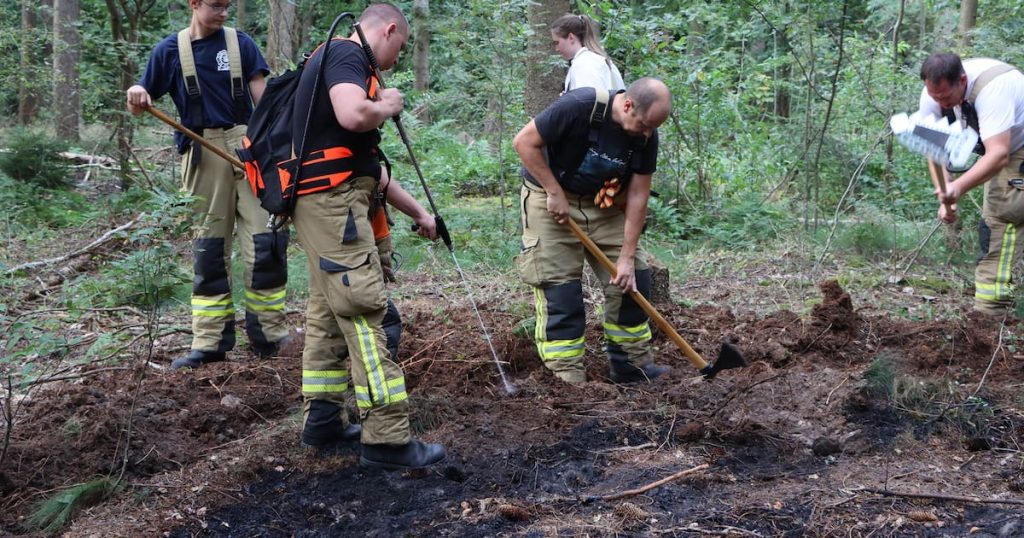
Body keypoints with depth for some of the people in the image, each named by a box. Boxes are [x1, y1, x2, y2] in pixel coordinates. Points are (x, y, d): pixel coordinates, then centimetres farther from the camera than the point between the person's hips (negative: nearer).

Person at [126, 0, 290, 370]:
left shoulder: (240, 43, 7)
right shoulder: (170, 50, 5)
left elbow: (262, 97, 5)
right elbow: (138, 108, 7)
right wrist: (136, 96, -16)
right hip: (204, 153, 0)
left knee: (265, 240, -5)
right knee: (209, 246, 5)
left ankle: (269, 334, 6)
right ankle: (210, 341, 10)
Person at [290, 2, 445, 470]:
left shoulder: (337, 57, 23)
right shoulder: (347, 54, -8)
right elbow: (352, 115, -31)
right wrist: (386, 106, -9)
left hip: (328, 202, 11)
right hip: (333, 202, -11)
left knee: (328, 314, 14)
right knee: (363, 315, -11)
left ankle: (323, 420, 21)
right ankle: (388, 439, -11)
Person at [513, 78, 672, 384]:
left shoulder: (646, 136, -13)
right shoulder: (579, 107, -29)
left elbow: (638, 195, -10)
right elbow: (525, 142, -23)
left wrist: (627, 256, -13)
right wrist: (555, 193, -23)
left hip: (603, 205, 5)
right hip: (551, 199, -5)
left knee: (632, 279, 1)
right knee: (559, 286, -8)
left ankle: (632, 363, 15)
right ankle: (568, 376, 0)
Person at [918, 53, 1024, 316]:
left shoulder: (991, 88, -39)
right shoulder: (934, 95, -18)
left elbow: (998, 155, -45)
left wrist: (958, 188, -57)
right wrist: (945, 196, -27)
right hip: (997, 148, 8)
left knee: (1001, 215, -21)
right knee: (992, 221, 11)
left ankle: (990, 311, -21)